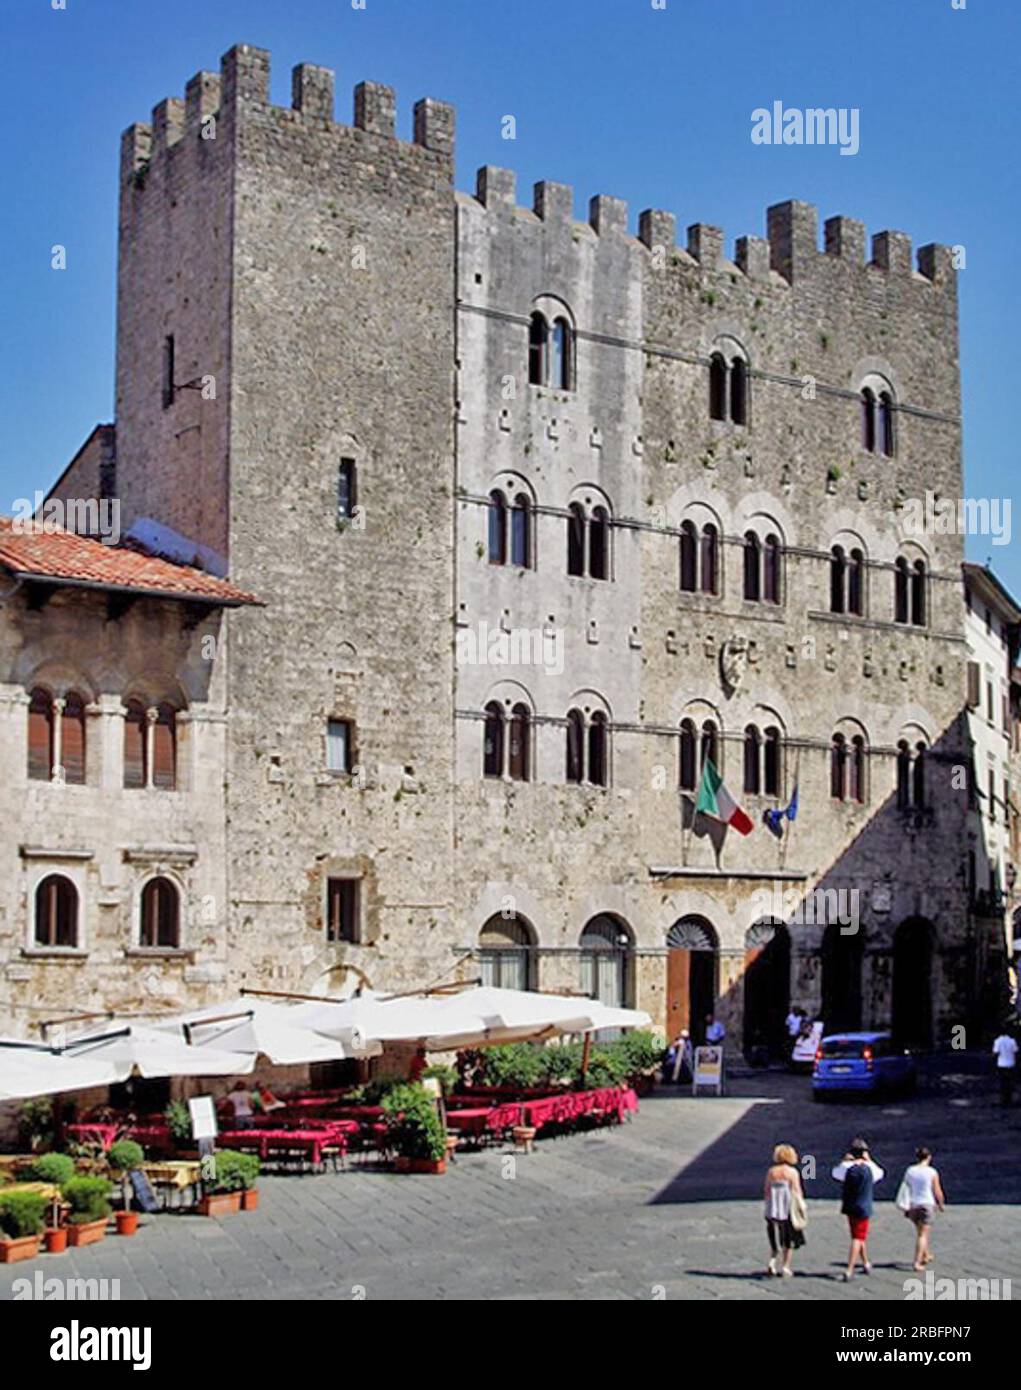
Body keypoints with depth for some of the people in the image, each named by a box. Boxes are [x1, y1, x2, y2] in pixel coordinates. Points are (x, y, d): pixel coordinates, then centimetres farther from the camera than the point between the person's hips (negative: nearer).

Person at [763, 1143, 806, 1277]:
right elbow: (797, 1192, -8)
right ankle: (785, 1267, 10)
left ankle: (772, 1262, -1)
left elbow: (766, 1191, 4)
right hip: (789, 1210, -3)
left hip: (773, 1210, 3)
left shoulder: (771, 1171, 2)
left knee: (776, 1238, 16)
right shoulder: (792, 1172, -7)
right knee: (789, 1240, 11)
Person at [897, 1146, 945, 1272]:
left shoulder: (910, 1171, 1)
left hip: (913, 1205, 4)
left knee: (920, 1232, 24)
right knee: (923, 1234, -1)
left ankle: (926, 1255, 38)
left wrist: (906, 1206, 11)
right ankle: (917, 1263, -8)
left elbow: (905, 1188, 3)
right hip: (927, 1204, -4)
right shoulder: (932, 1172, -9)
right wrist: (941, 1204, 13)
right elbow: (937, 1191, -4)